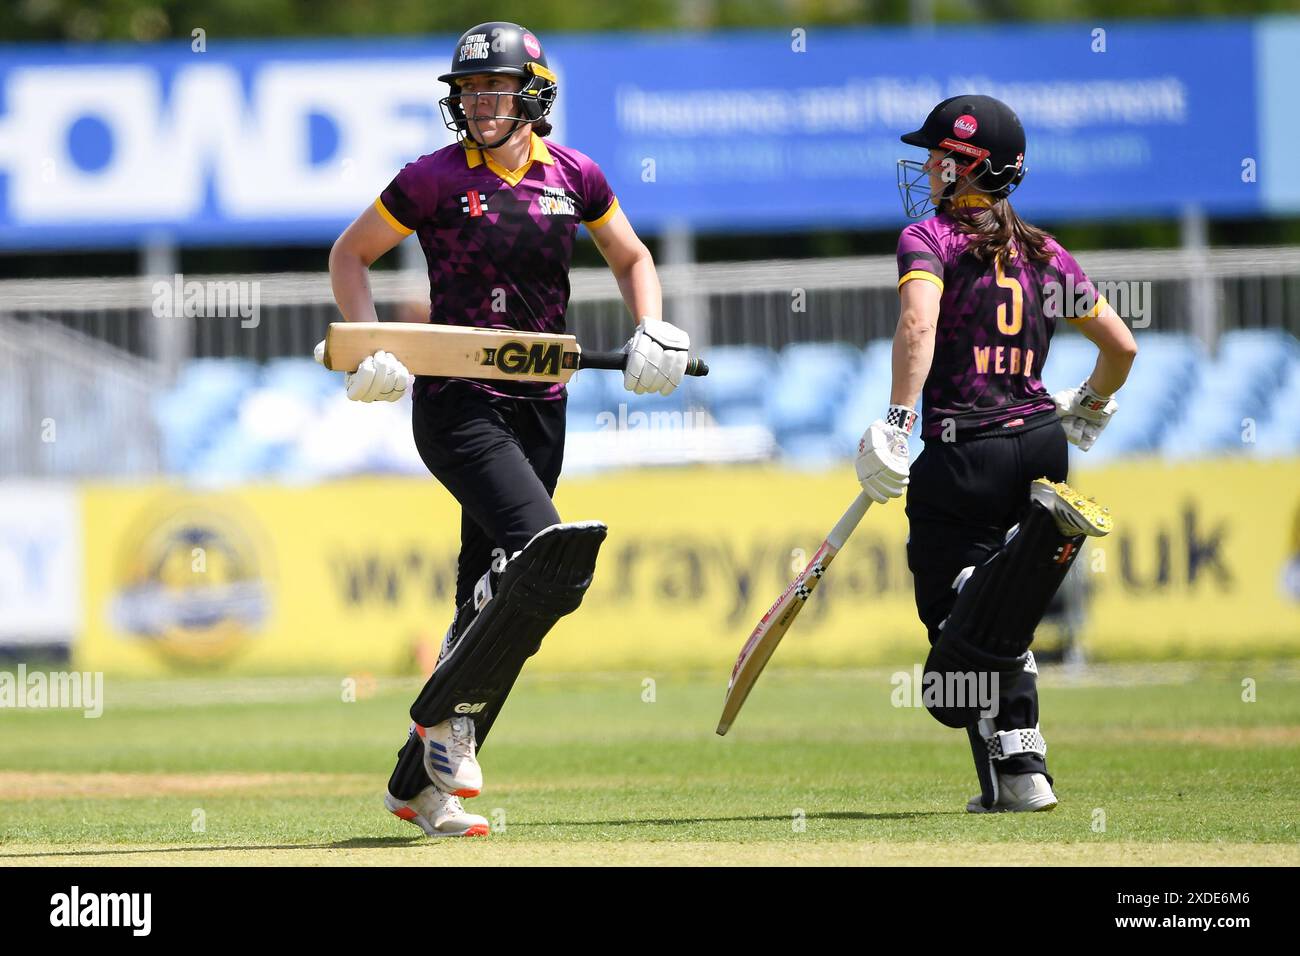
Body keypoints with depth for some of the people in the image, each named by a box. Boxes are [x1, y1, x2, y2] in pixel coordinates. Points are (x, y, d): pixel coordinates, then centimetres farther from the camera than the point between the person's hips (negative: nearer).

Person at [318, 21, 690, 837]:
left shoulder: (573, 176, 6)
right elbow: (350, 254, 4)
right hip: (455, 403, -5)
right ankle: (448, 716, -10)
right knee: (547, 554, -25)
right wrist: (372, 347, -11)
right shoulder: (435, 179, -5)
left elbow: (631, 257, 21)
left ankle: (420, 783, 16)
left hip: (539, 409, 5)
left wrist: (653, 329, 2)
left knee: (494, 599, 6)